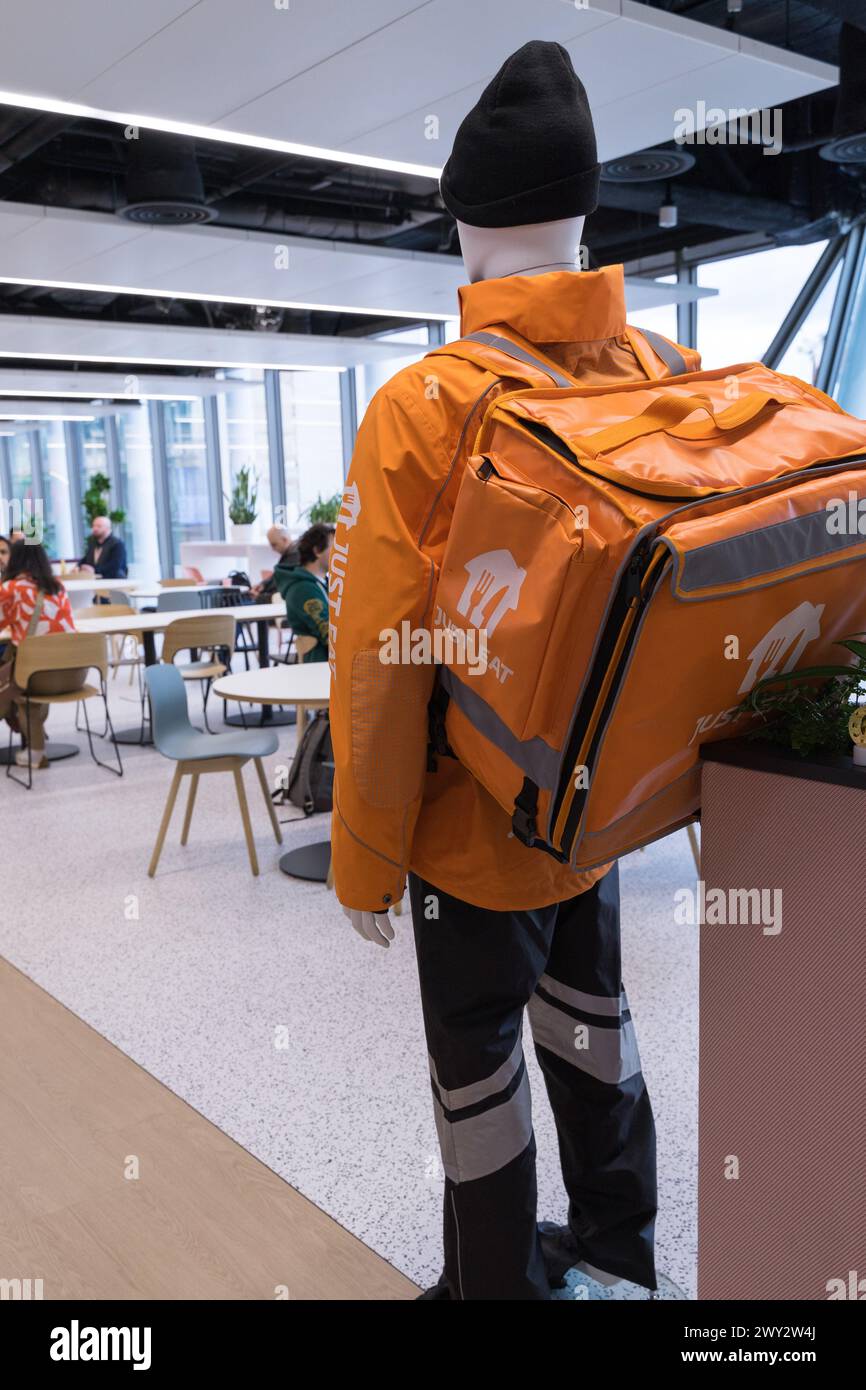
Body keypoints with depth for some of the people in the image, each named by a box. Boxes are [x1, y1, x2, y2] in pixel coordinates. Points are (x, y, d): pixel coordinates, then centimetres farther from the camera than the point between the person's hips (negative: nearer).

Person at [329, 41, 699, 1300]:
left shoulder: (425, 409, -21)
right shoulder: (665, 381, -6)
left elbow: (379, 663, -20)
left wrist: (366, 857, -8)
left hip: (475, 819, -5)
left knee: (477, 1059, 13)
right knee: (589, 1007, 24)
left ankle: (501, 1281, 33)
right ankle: (617, 1250, 44)